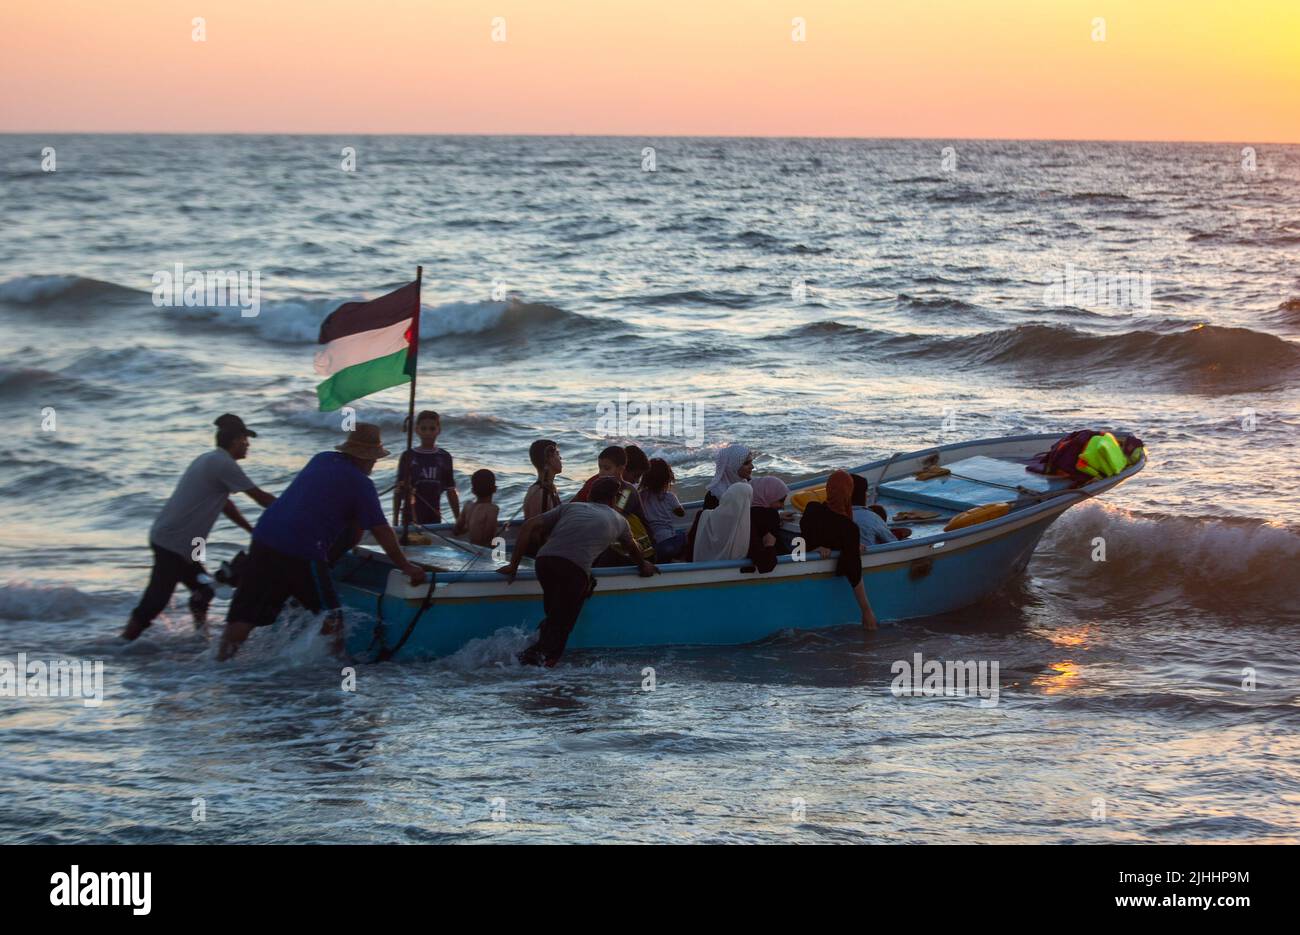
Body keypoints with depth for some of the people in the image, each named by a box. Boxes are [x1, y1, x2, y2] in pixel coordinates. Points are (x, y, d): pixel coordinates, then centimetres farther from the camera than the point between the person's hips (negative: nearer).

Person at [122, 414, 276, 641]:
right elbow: (260, 497, -11)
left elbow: (225, 505, 23)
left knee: (204, 591, 15)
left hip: (164, 535, 10)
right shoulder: (224, 465, -14)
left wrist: (253, 531, 21)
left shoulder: (207, 459, 17)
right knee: (155, 600, -8)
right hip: (174, 544, -10)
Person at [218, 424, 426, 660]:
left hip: (264, 536, 7)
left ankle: (223, 660, 0)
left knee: (244, 614, 5)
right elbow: (382, 531, 1)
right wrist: (405, 566, 9)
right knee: (331, 618, 5)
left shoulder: (321, 459, 20)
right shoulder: (360, 483, 0)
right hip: (302, 553, -7)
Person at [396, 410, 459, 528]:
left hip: (434, 518, 2)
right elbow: (398, 493, -1)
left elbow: (451, 491, 9)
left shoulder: (444, 457, 6)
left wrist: (458, 519, 7)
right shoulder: (408, 456, -1)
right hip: (411, 518, -2)